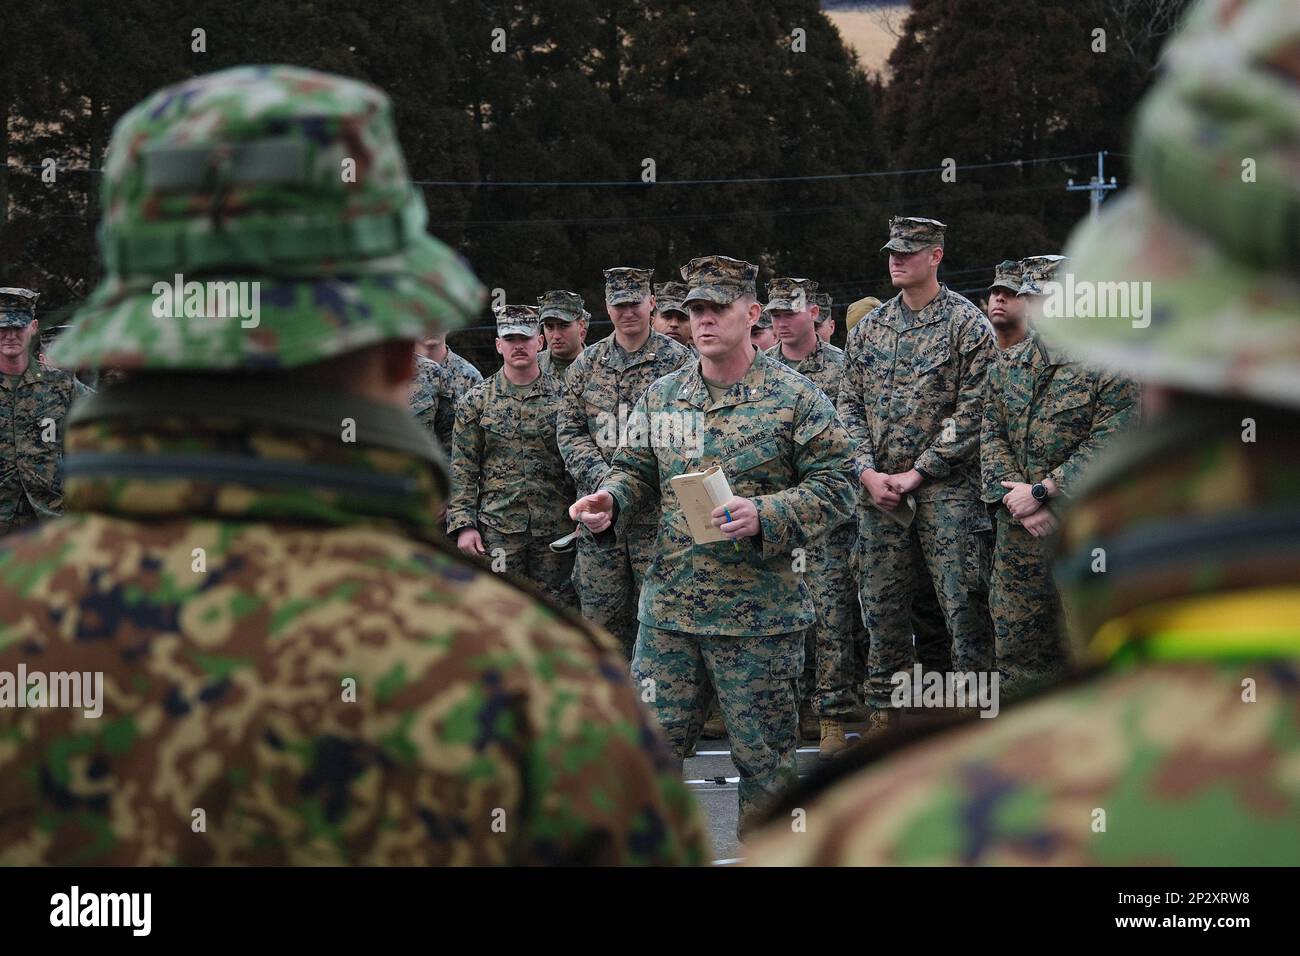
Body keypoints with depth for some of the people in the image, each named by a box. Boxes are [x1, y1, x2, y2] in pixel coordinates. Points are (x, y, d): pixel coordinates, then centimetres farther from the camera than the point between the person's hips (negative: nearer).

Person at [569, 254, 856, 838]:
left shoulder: (795, 397, -4)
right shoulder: (661, 396, 10)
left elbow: (835, 486, -6)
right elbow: (636, 471, 17)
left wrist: (764, 515, -21)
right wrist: (608, 503, -6)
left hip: (760, 614, -4)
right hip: (669, 608, 4)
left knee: (763, 757, 5)